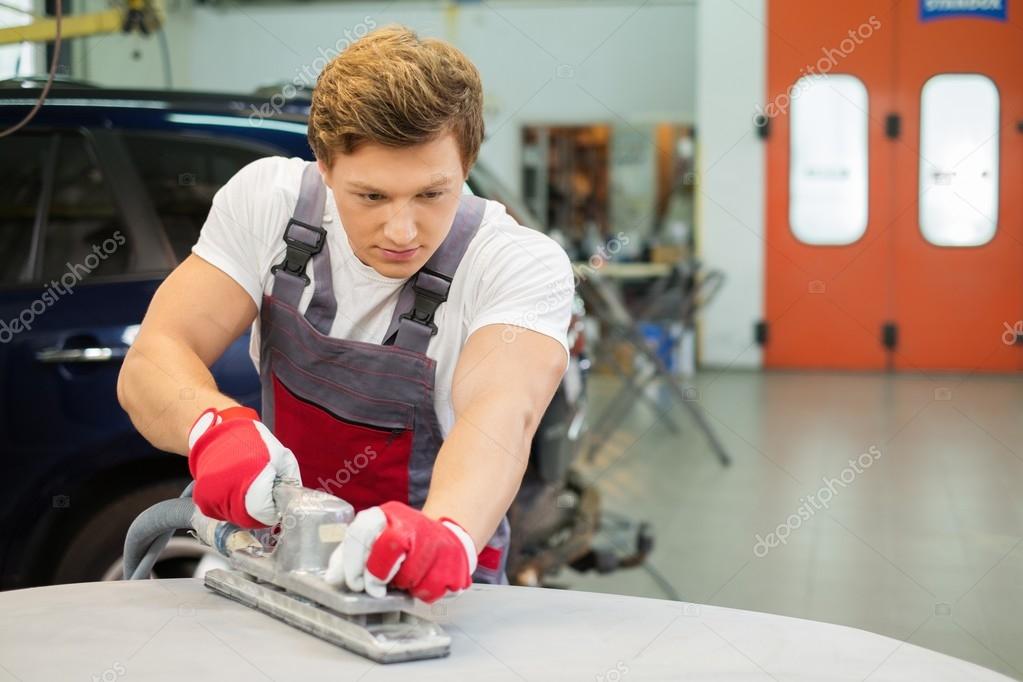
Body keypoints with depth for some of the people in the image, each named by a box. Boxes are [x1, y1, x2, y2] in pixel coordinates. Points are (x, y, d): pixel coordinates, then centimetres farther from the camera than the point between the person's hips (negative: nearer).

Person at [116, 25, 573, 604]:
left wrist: (447, 533, -55)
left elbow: (503, 414, -35)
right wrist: (216, 426, -35)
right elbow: (150, 365, -14)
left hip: (429, 584, -2)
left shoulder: (524, 267, -17)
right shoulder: (268, 199, -8)